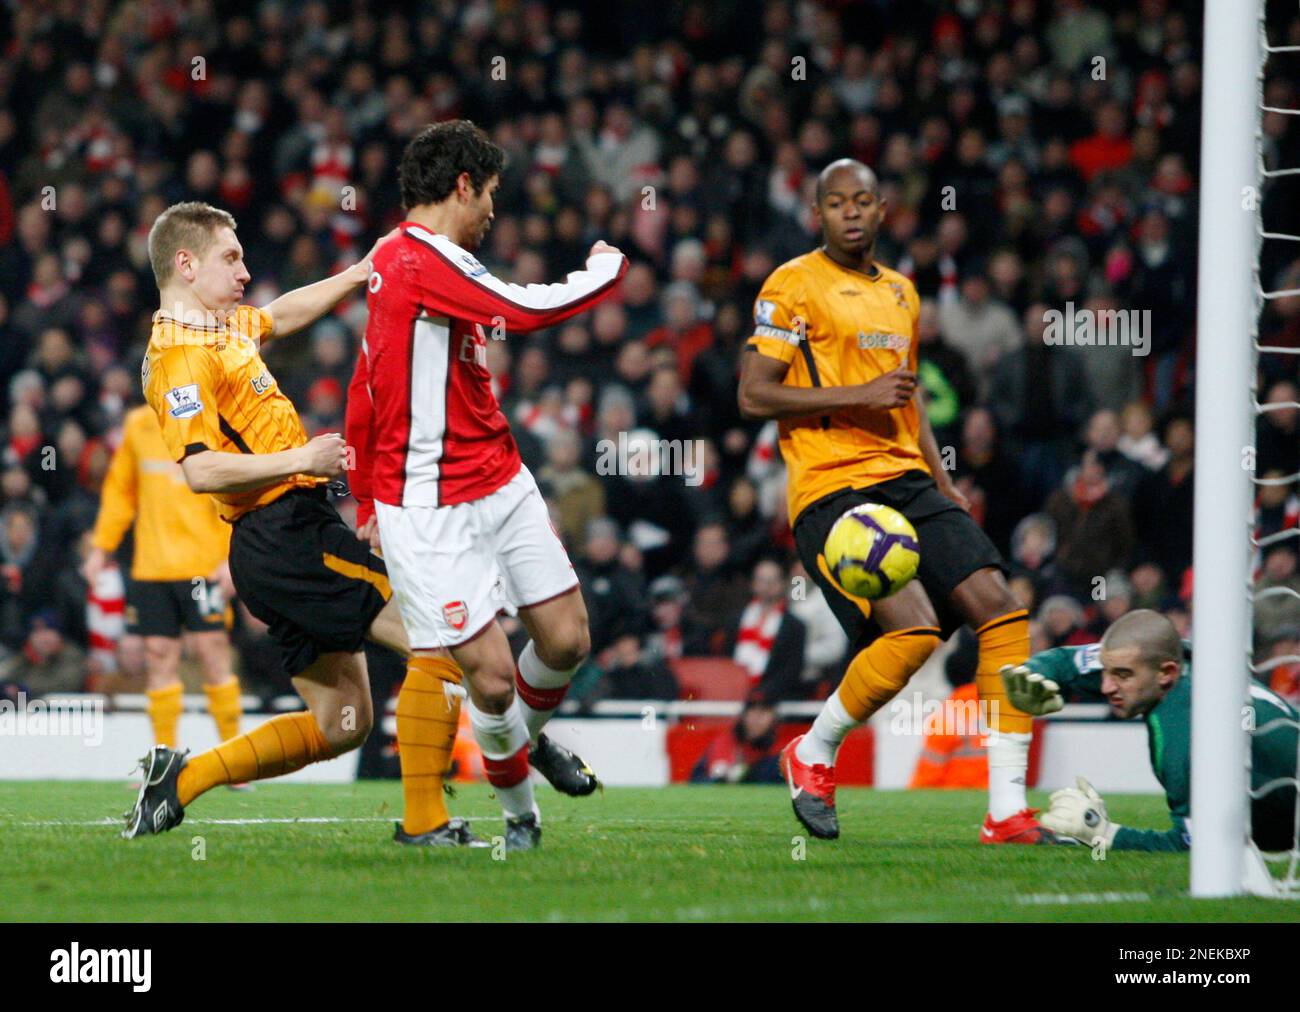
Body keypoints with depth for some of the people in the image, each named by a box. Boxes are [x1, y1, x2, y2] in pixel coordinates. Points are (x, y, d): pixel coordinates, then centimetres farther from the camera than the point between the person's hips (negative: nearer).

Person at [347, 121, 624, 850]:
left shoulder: (397, 262, 15)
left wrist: (370, 503, 28)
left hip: (501, 487, 10)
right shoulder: (421, 258, -19)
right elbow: (528, 311, -29)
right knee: (492, 675, -8)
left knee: (567, 640, 5)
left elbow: (364, 393, 22)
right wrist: (608, 267, -9)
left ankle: (530, 736, 35)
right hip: (433, 513, -10)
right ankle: (520, 809, 14)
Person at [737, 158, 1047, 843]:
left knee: (1000, 608, -10)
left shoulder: (901, 292, 21)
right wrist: (861, 395, -14)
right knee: (914, 629, -24)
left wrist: (942, 483, 19)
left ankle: (1007, 811, -7)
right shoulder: (794, 285, -1)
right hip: (831, 489, -7)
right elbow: (754, 395, -8)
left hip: (907, 479, 7)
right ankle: (813, 754, 2)